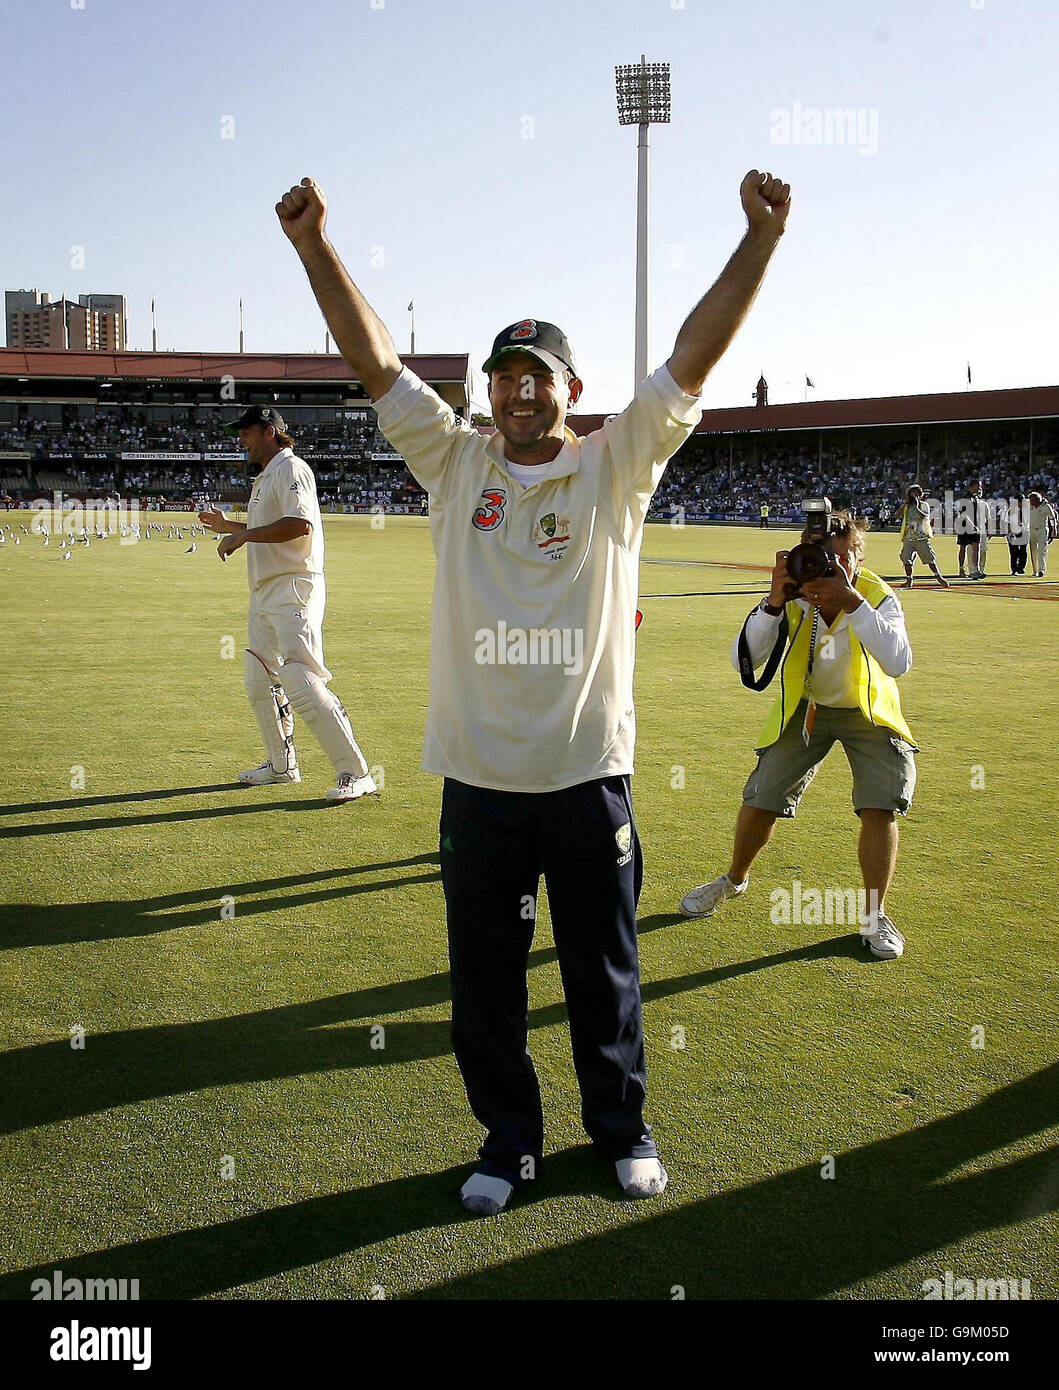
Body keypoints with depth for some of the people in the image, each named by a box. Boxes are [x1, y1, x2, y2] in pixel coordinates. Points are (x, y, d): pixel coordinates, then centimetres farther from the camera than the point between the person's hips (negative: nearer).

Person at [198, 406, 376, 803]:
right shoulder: (263, 478, 21)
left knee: (301, 682, -17)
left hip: (294, 589, -11)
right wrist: (228, 526, 28)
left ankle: (356, 773, -15)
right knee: (258, 681, 15)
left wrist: (243, 535, -21)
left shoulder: (290, 469, -10)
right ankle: (282, 764, 28)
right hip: (264, 593, 11)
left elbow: (300, 524, -25)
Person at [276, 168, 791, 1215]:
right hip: (478, 780, 1)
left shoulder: (615, 468, 1)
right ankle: (509, 1139, 33)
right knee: (484, 981, 13)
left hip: (591, 775, -1)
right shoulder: (456, 466, 5)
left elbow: (693, 359, -8)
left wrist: (759, 238, -16)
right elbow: (375, 361, -1)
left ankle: (621, 1128, 36)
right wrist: (313, 244, -10)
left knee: (605, 975, 15)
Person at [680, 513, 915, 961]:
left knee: (880, 807, -17)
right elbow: (744, 661, -29)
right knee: (760, 801, 2)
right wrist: (774, 602, -41)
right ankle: (734, 881, 32)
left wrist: (850, 600, -48)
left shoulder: (878, 596, -26)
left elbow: (898, 662, -44)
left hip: (867, 710, -2)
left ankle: (874, 917, 3)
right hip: (804, 707, 2)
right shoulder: (794, 597, -21)